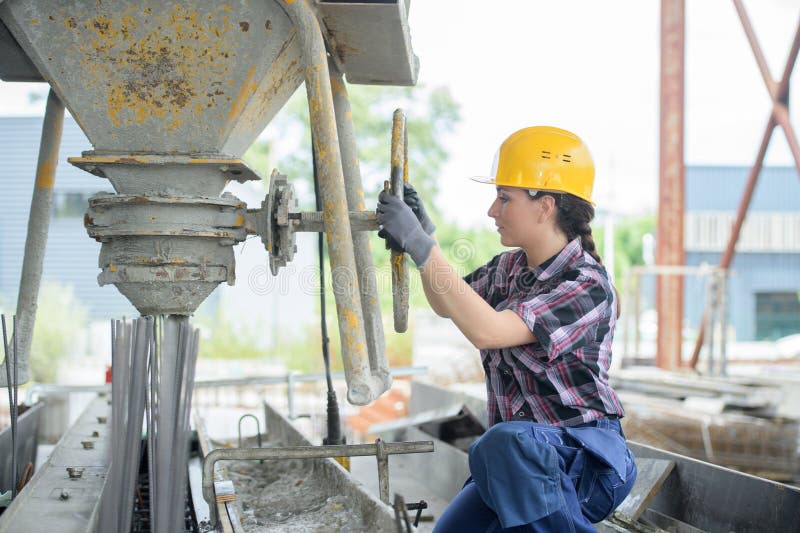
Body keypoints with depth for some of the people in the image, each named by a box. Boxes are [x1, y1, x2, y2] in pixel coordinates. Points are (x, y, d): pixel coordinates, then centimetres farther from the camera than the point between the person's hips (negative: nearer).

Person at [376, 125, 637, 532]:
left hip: (585, 461, -8)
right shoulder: (511, 267, 5)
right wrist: (422, 234, 3)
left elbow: (486, 330, -31)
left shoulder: (587, 286, -20)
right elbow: (447, 306, 20)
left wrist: (420, 244, -29)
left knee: (508, 441, -37)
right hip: (517, 464, 8)